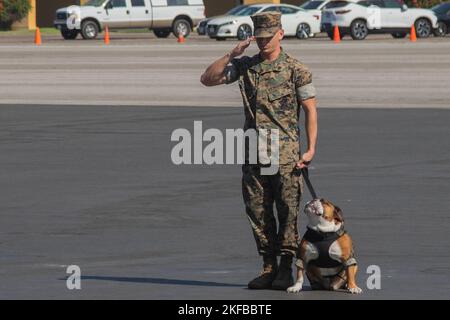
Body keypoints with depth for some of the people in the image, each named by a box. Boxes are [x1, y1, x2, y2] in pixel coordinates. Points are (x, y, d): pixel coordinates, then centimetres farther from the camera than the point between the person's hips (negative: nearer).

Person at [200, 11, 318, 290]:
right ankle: (268, 267, 13)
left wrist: (311, 149, -10)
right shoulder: (244, 66, 9)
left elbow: (310, 110, -2)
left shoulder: (296, 69, -3)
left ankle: (286, 268, 0)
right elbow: (208, 79, 4)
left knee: (288, 210, -4)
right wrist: (232, 55, -8)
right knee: (258, 211, 6)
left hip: (285, 152, -4)